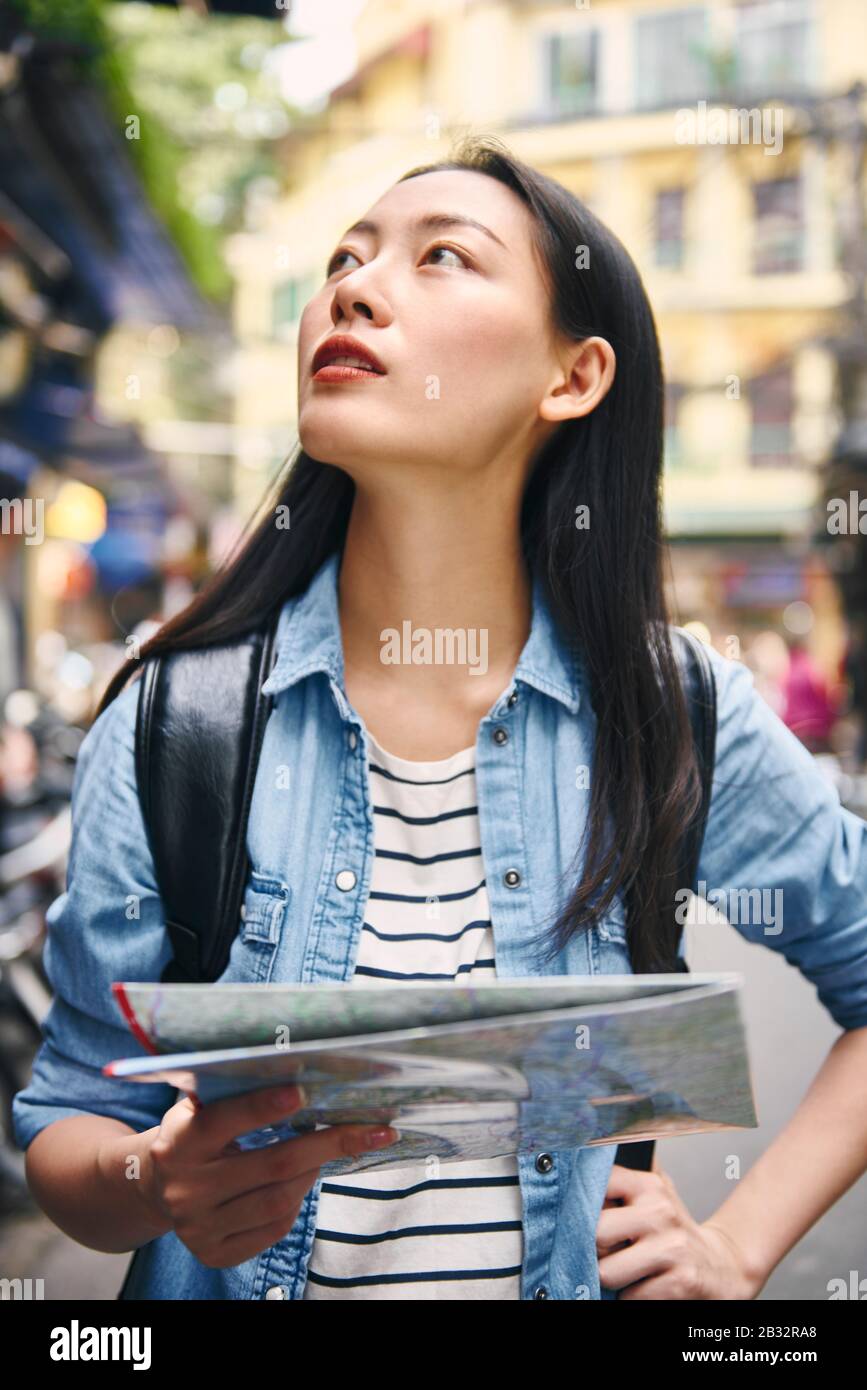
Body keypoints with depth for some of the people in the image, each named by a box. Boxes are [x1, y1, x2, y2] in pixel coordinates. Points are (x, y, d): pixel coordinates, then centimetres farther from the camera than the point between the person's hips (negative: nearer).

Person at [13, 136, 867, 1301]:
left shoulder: (684, 725, -7)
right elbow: (68, 1118, -1)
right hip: (238, 1274, 1)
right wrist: (154, 1183, -21)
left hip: (580, 1271, 0)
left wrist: (740, 1247, -2)